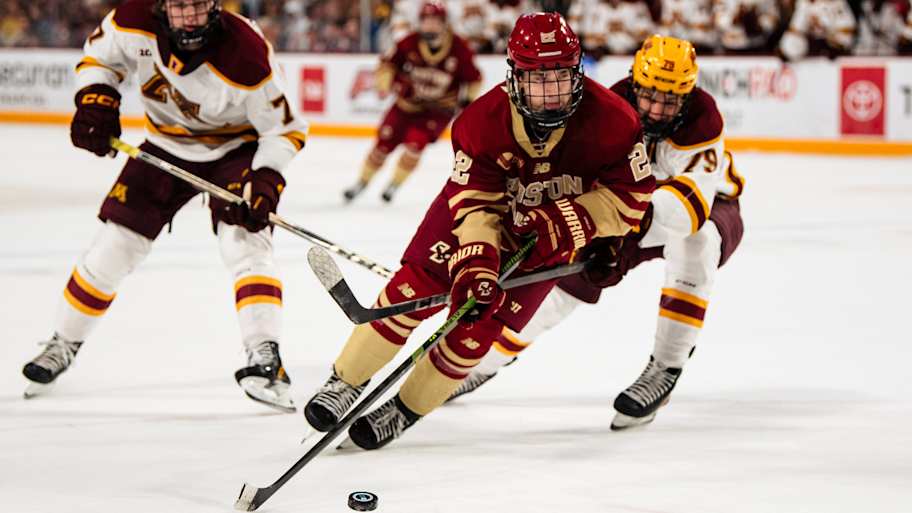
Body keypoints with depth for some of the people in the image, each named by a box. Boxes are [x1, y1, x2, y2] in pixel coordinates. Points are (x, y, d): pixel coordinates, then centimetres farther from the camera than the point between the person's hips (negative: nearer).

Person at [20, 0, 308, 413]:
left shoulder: (247, 54, -33)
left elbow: (286, 128, -20)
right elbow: (98, 56, 0)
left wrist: (265, 179, -34)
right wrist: (96, 100, -18)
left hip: (237, 149, -3)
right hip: (167, 146, 4)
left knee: (244, 239, -25)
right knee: (115, 242, 3)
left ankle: (265, 358, -30)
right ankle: (64, 343, 21)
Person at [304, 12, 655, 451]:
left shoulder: (610, 121, -31)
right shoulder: (484, 120, -29)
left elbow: (630, 199, -23)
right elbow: (477, 205, -28)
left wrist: (562, 225, -33)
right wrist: (477, 265, -43)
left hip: (553, 235, 0)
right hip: (482, 201, 1)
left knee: (482, 320, -9)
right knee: (413, 290, -9)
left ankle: (407, 408, 9)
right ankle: (347, 382, 10)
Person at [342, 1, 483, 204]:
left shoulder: (459, 49, -16)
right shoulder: (410, 44, -13)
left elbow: (473, 78, -4)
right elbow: (389, 62, 1)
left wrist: (466, 101, -8)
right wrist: (385, 82, -13)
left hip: (439, 108, -2)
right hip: (408, 102, 2)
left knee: (415, 143, -20)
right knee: (385, 142, 0)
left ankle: (395, 185, 2)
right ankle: (362, 182, 21)